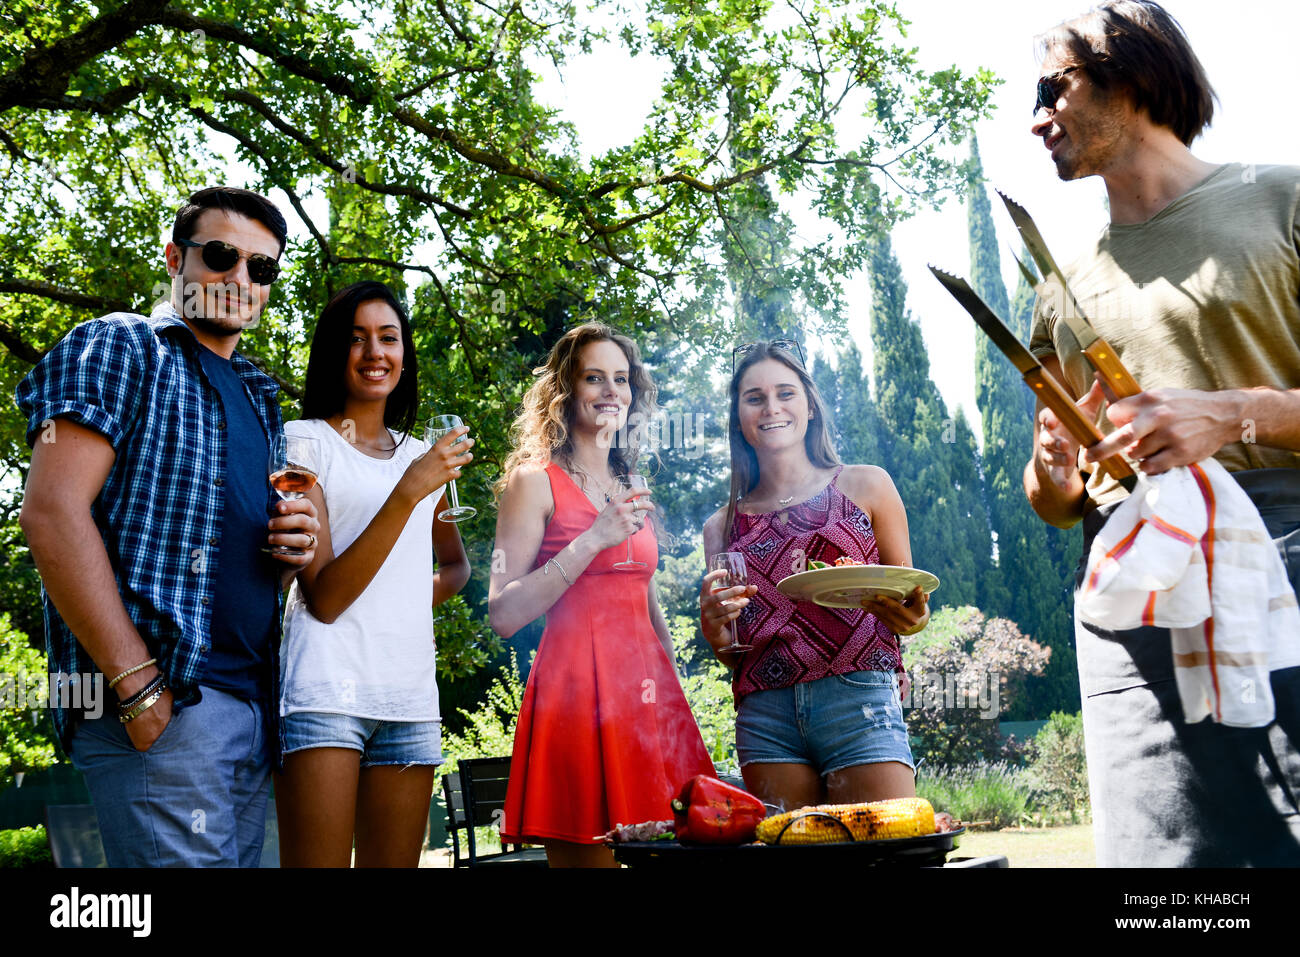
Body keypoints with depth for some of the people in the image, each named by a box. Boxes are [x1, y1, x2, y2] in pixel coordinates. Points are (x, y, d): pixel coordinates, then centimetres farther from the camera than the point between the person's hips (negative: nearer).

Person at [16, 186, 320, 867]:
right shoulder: (117, 348, 2)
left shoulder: (259, 399, 24)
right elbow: (52, 512, -11)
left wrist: (299, 545, 4)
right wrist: (139, 684, -18)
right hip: (161, 700, -8)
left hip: (252, 702, 8)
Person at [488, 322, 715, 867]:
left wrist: (677, 694, 20)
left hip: (648, 693, 6)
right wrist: (593, 540, -14)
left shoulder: (630, 490, 19)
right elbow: (503, 614, -10)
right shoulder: (535, 481, -1)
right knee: (588, 855, -2)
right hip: (578, 688, -6)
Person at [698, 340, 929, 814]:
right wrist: (716, 633, -3)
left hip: (858, 700, -2)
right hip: (764, 716, 2)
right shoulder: (723, 526, 15)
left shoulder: (865, 486, 10)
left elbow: (910, 600, 13)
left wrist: (911, 617, -10)